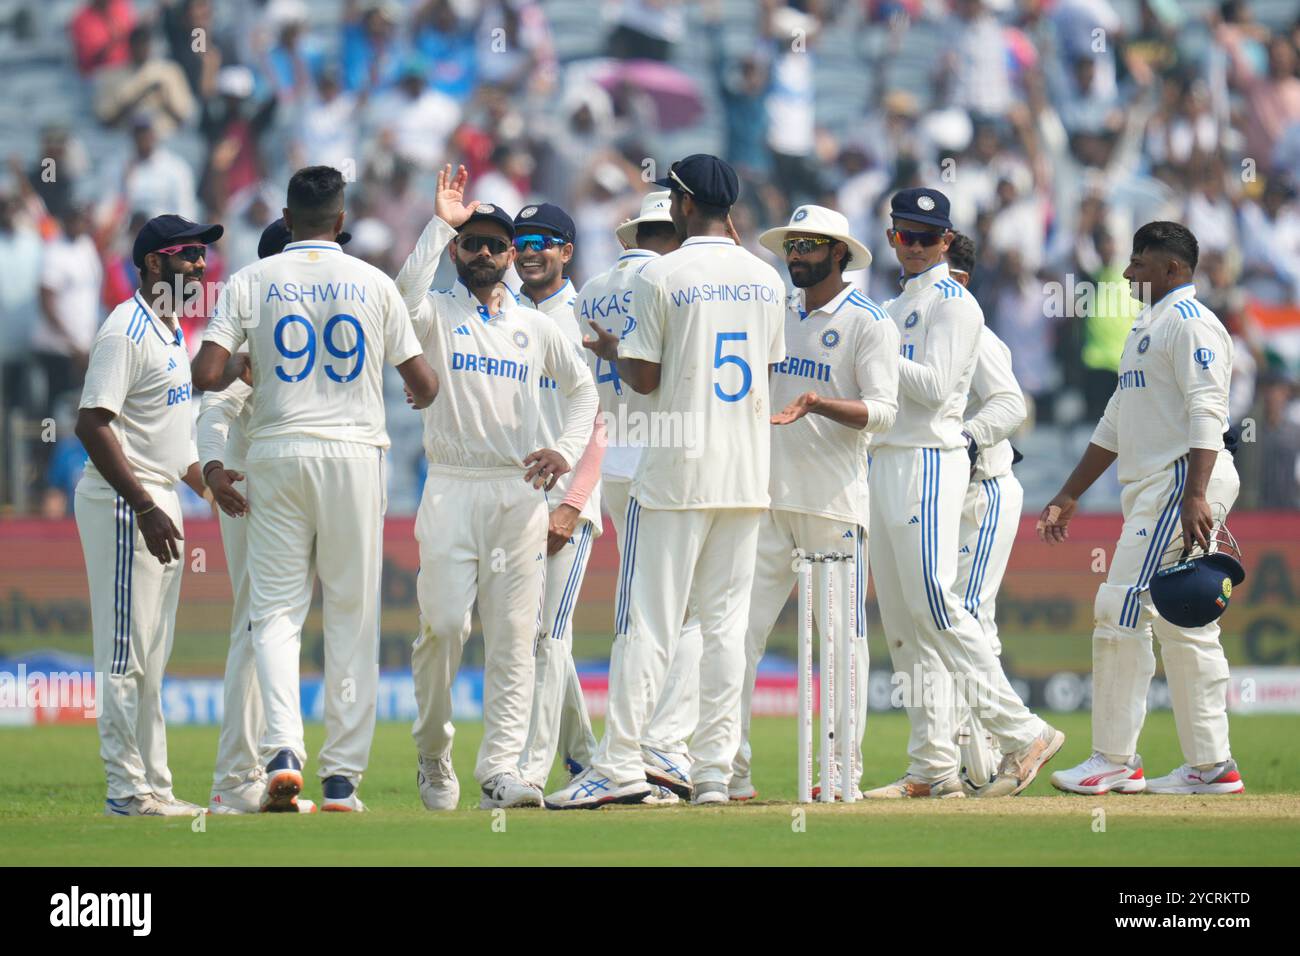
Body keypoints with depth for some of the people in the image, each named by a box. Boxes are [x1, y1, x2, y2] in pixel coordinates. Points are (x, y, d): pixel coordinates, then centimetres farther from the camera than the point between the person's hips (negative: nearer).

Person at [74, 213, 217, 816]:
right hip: (122, 504, -10)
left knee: (152, 657, 12)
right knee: (127, 652, -8)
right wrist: (145, 507, -25)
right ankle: (127, 788, -7)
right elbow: (93, 423, -22)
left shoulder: (171, 332, 16)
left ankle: (152, 784, 17)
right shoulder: (126, 331, -14)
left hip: (158, 505, 10)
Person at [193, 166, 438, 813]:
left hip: (277, 456, 0)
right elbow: (424, 385, 5)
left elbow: (206, 376, -8)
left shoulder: (251, 282, 1)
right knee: (353, 616, 6)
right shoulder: (374, 284, 3)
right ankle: (342, 776, 4)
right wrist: (420, 398, 29)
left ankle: (284, 747, -17)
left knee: (276, 611, 5)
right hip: (354, 453, 0)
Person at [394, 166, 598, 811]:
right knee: (443, 625, -12)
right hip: (451, 488, -3)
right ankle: (433, 754, 8)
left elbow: (582, 389, 23)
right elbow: (407, 294, -18)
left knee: (514, 635, -4)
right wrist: (439, 223, -16)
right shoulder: (437, 315, 6)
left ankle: (500, 770, -5)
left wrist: (566, 450, 6)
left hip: (520, 493, 3)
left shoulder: (536, 327, 16)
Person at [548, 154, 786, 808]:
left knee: (647, 622, -5)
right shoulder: (763, 278, 7)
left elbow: (643, 378, -9)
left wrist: (610, 351, 12)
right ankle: (714, 771, 5)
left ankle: (620, 765, -10)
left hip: (678, 468, -5)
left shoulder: (660, 275, -9)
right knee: (726, 621, 7)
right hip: (747, 472, 5)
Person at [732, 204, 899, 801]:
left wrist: (815, 403, -27)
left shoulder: (869, 323, -3)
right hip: (768, 498, 5)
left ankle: (844, 772, 2)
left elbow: (882, 412, -13)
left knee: (843, 634, -2)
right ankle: (728, 768, 0)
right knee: (739, 630, -1)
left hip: (835, 502, -5)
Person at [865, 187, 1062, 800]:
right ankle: (932, 767, 3)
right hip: (884, 463, 9)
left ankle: (1023, 735, -13)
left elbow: (933, 386, -16)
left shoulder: (951, 301, -6)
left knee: (933, 605, -16)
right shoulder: (894, 307, 21)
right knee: (902, 618, 4)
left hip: (930, 462, -9)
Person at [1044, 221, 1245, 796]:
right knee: (1184, 626, 8)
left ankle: (1114, 760, -11)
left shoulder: (1189, 322, -8)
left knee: (1123, 607, -13)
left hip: (1184, 485, -10)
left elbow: (1206, 412, -20)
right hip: (1152, 490, 10)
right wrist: (1068, 499, 23)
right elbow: (1115, 424, 27)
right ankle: (1211, 765, 8)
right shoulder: (1147, 328, 24)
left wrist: (1195, 496, -30)